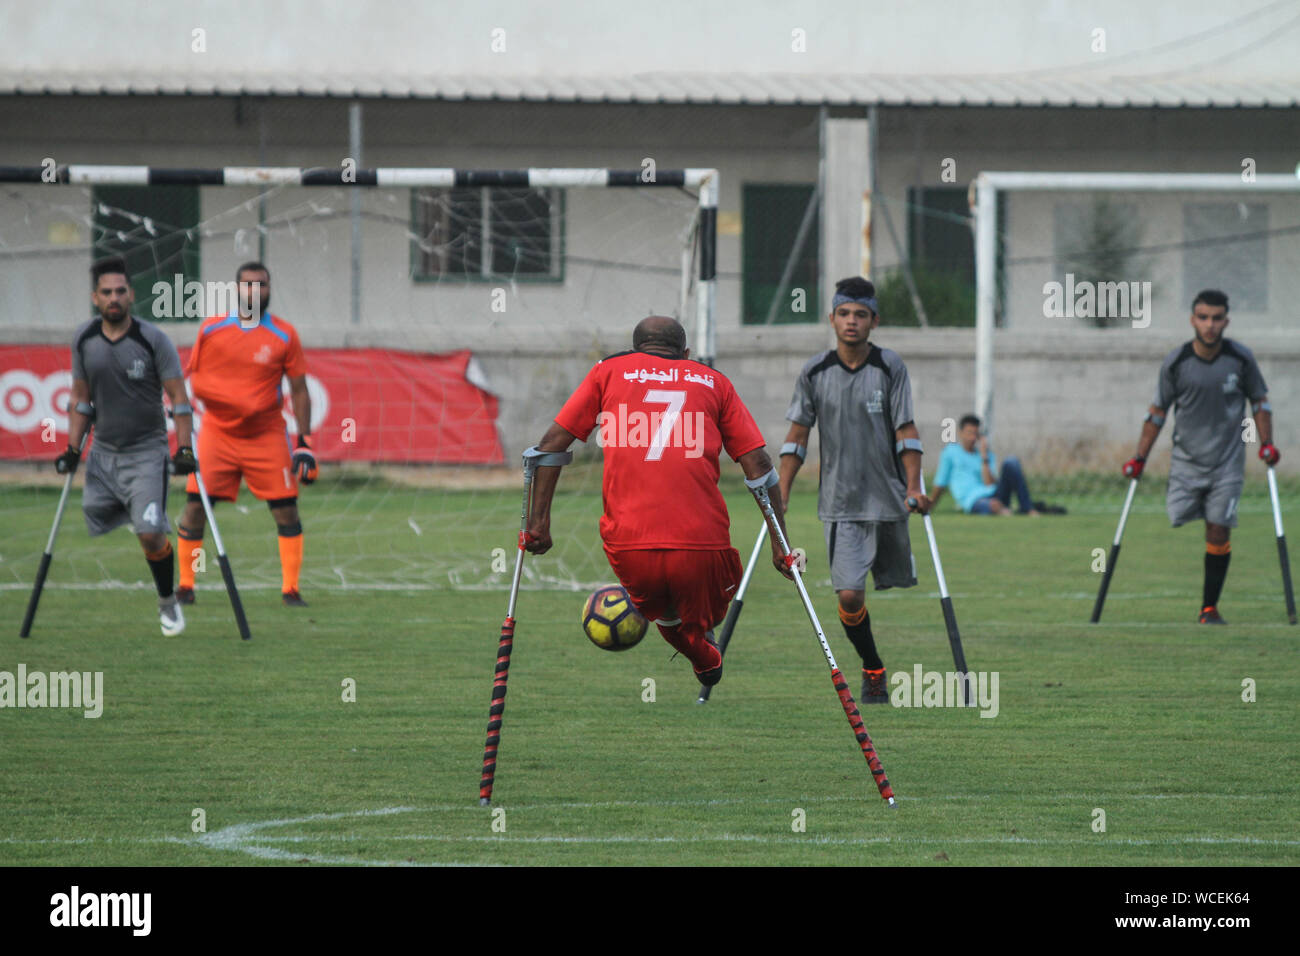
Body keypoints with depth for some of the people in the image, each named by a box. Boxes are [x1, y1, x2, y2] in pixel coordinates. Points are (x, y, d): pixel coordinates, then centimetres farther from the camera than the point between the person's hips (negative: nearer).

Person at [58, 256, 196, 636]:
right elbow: (80, 399, 12)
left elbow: (179, 397, -7)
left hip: (146, 452, -5)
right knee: (95, 521, 4)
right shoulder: (84, 339, 2)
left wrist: (184, 448, -14)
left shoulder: (153, 340, -10)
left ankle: (168, 603, 4)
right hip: (103, 453, 5)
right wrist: (72, 450, 7)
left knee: (151, 533, -16)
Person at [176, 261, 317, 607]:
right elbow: (190, 378, 10)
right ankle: (185, 585, 6)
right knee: (195, 506, -6)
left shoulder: (284, 336, -1)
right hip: (216, 432, 0)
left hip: (267, 437, 0)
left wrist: (304, 442, -2)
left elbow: (299, 390, 2)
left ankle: (290, 589, 3)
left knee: (287, 511, -6)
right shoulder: (211, 330, 1)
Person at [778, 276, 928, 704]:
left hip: (888, 499, 0)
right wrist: (781, 494, 1)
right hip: (840, 504, 0)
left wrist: (914, 487, -14)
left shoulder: (890, 367, -3)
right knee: (849, 595, -10)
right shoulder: (815, 372, 0)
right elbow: (797, 435, 6)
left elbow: (906, 431, -3)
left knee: (894, 584, 9)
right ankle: (872, 669, 11)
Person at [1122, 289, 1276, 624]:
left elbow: (1260, 401, 11)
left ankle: (1210, 608, 4)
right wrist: (1139, 459, 4)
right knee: (1176, 525, -8)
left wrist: (1267, 444, 0)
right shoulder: (1176, 362, -5)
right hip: (1185, 459, 1)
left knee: (1219, 532, -5)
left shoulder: (1241, 358, -3)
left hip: (1227, 461, -1)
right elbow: (1158, 411, 5)